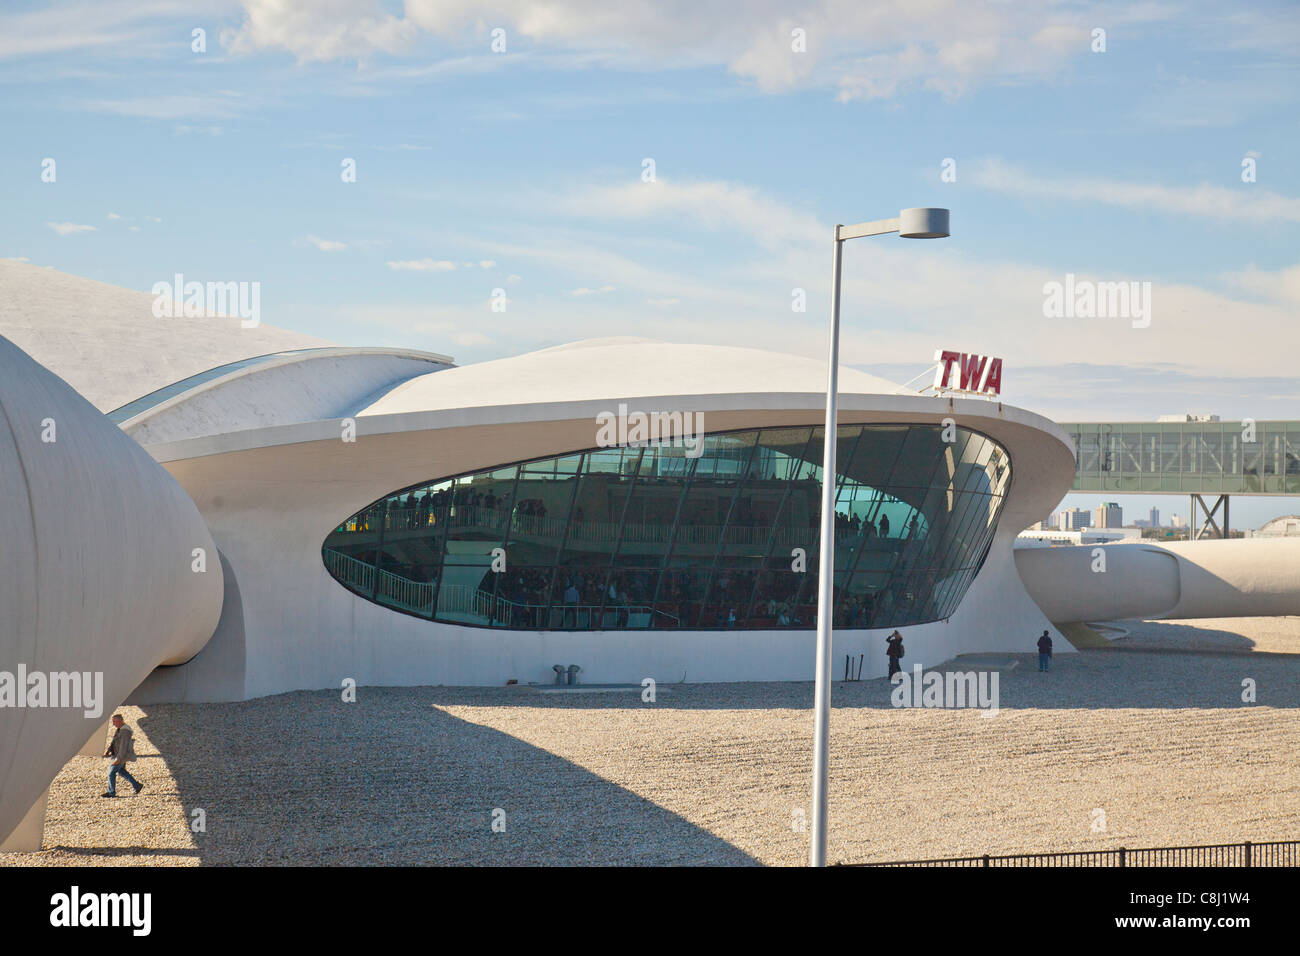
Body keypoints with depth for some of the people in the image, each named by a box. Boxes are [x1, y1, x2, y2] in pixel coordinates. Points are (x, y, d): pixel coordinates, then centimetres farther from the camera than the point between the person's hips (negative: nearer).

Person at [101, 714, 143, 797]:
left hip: (122, 755, -10)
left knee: (111, 772, -2)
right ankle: (137, 785, 26)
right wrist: (108, 750, 8)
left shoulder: (125, 731, -24)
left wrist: (118, 759, -28)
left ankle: (111, 792, 9)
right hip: (117, 753, 10)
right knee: (121, 771, 20)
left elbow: (123, 746, -27)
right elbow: (114, 740, 17)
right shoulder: (120, 728, 8)